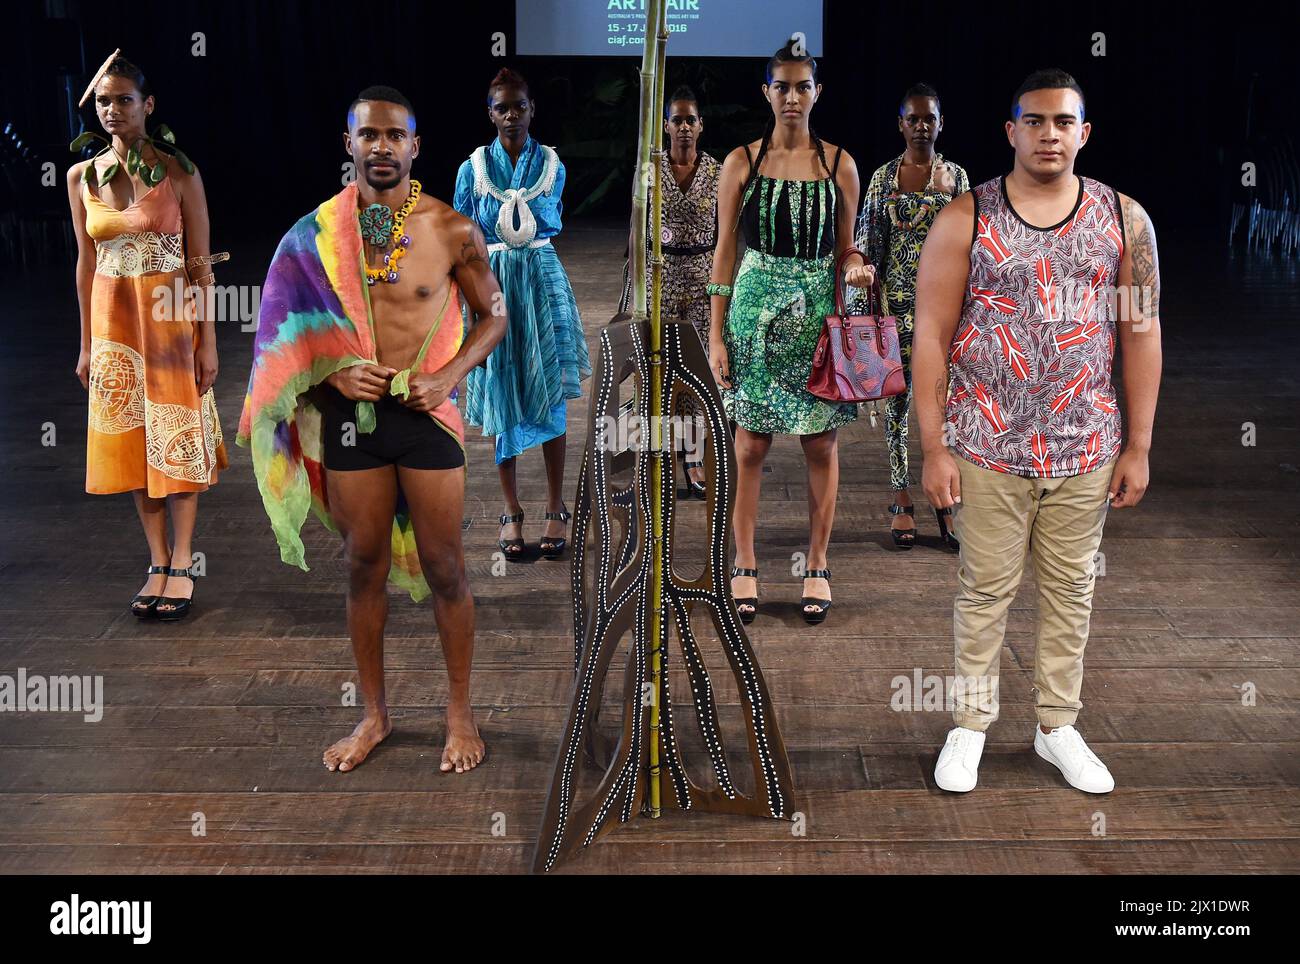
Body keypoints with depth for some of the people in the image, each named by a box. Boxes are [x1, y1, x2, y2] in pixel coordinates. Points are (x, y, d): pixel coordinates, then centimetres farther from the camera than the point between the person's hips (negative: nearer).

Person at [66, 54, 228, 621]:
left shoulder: (179, 173, -5)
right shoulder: (81, 177, 6)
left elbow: (201, 264, -5)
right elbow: (86, 263, 10)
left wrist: (208, 341, -8)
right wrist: (86, 344, 9)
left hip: (172, 320, -4)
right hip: (113, 320, 4)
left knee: (177, 438, 1)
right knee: (131, 441, 7)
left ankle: (181, 567, 10)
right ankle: (158, 563, 17)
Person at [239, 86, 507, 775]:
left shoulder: (452, 231, -4)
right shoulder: (316, 234, 0)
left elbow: (492, 316, 6)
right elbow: (290, 333, 7)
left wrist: (447, 375, -10)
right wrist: (337, 374, -12)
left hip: (426, 413, -1)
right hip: (350, 413, 2)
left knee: (443, 568, 5)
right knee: (365, 568, 11)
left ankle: (460, 710, 22)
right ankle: (374, 714, 27)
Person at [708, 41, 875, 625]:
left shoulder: (838, 164, 5)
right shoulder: (742, 162, 2)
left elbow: (845, 250, 10)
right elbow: (725, 250, 2)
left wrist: (856, 268, -15)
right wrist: (716, 334, -2)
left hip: (817, 312, 1)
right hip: (755, 310, -1)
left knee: (820, 443, 5)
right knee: (751, 443, 3)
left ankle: (817, 568, 17)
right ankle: (744, 566, 15)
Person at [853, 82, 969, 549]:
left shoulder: (955, 175, 5)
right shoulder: (883, 177, 3)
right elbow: (868, 243, 3)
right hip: (898, 299, 0)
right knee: (898, 397, 4)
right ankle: (901, 500, 12)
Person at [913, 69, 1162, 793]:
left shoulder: (1124, 219, 2)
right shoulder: (965, 219, -4)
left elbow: (1142, 334, 5)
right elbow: (932, 337, -4)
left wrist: (1138, 447, 2)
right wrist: (934, 448, -8)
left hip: (1087, 449, 2)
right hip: (988, 449, -2)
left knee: (1072, 591, 12)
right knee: (986, 591, 8)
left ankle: (1059, 727, 28)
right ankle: (971, 725, 25)